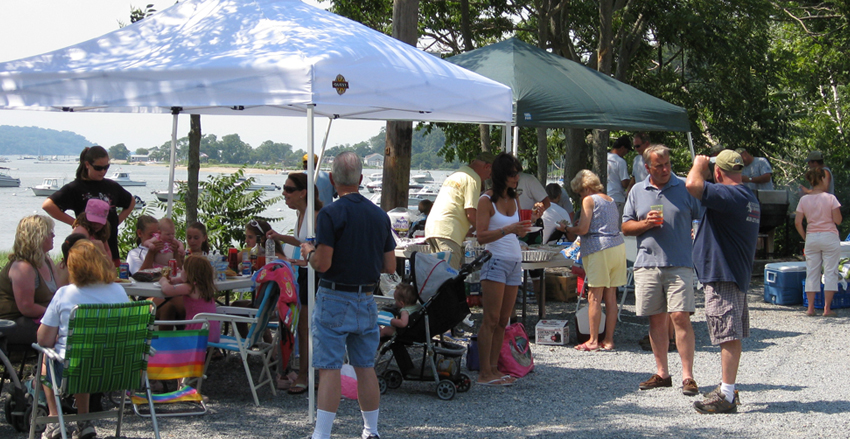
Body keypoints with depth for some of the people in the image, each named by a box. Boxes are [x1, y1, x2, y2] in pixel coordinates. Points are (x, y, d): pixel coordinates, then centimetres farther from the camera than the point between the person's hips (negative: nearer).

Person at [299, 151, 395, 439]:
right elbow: (390, 266, 7)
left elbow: (322, 263, -17)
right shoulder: (380, 215, 6)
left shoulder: (330, 214, -13)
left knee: (329, 369, -5)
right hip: (366, 300, 5)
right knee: (366, 367, 14)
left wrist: (308, 253, 4)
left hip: (334, 299, -5)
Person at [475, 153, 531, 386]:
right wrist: (508, 229, -25)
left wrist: (527, 223, 4)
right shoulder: (487, 200, -6)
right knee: (491, 319, -9)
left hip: (515, 262, 7)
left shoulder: (514, 199, 14)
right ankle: (485, 373, -7)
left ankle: (494, 368, 9)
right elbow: (481, 236, -14)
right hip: (495, 261, -7)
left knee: (503, 320, 6)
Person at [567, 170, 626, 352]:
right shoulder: (610, 200, 18)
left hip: (599, 248, -7)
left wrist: (568, 229, 8)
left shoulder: (589, 200, -4)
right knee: (611, 297, 8)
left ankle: (593, 341, 0)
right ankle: (609, 340, 10)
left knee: (594, 297, -2)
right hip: (618, 246, 7)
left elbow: (583, 229, -11)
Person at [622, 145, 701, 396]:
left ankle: (687, 376, -7)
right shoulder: (637, 192, 11)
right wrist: (646, 224, -6)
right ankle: (662, 374, 17)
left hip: (679, 265, -3)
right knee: (656, 320, 8)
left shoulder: (685, 189, 4)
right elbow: (625, 227, 13)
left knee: (680, 317, -10)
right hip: (647, 264, 3)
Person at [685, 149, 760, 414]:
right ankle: (728, 389, 26)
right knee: (731, 336, 16)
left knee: (729, 337, -9)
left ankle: (726, 397, -8)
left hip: (722, 276, -10)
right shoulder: (749, 198, 16)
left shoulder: (728, 195, -19)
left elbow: (693, 185, -32)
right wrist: (702, 234, 43)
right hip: (738, 274, 10)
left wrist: (699, 165, -11)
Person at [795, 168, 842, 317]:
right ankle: (827, 308, -1)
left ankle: (811, 308, 6)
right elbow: (838, 220, -10)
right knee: (830, 272, 3)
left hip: (811, 238, 3)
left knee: (811, 272, 8)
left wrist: (805, 237, 10)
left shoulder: (804, 199, 1)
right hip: (829, 237, -3)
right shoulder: (830, 198, -8)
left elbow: (797, 222, -1)